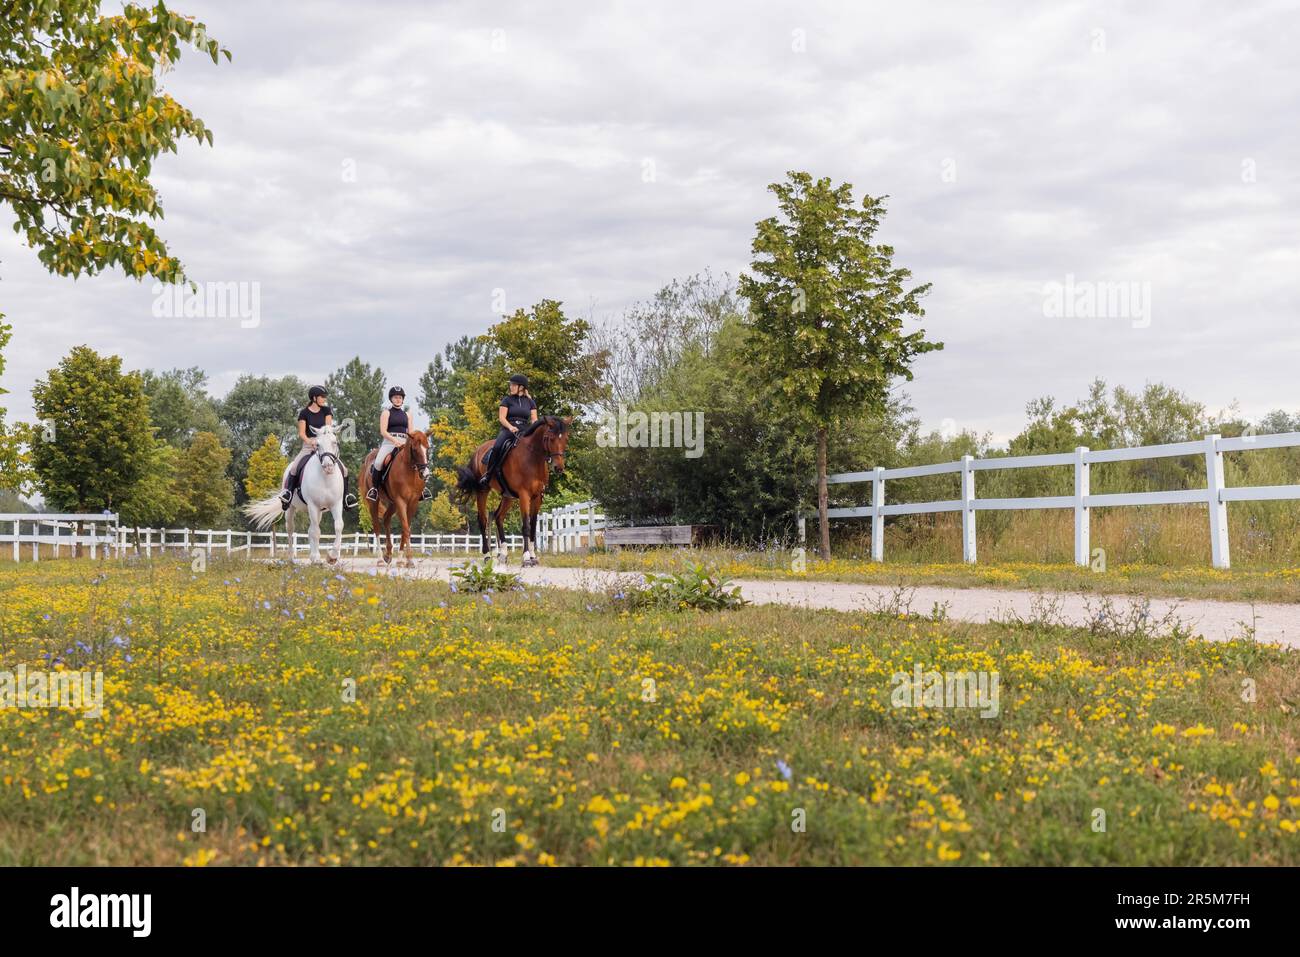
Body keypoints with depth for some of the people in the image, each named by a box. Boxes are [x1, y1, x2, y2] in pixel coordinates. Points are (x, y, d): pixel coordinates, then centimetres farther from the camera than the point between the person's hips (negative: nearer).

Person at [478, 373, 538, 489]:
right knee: (497, 447, -32)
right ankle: (487, 474, -21)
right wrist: (510, 427, -20)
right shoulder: (507, 400, 8)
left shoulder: (530, 402, 16)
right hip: (508, 430, -2)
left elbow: (534, 419, 12)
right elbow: (501, 417, -1)